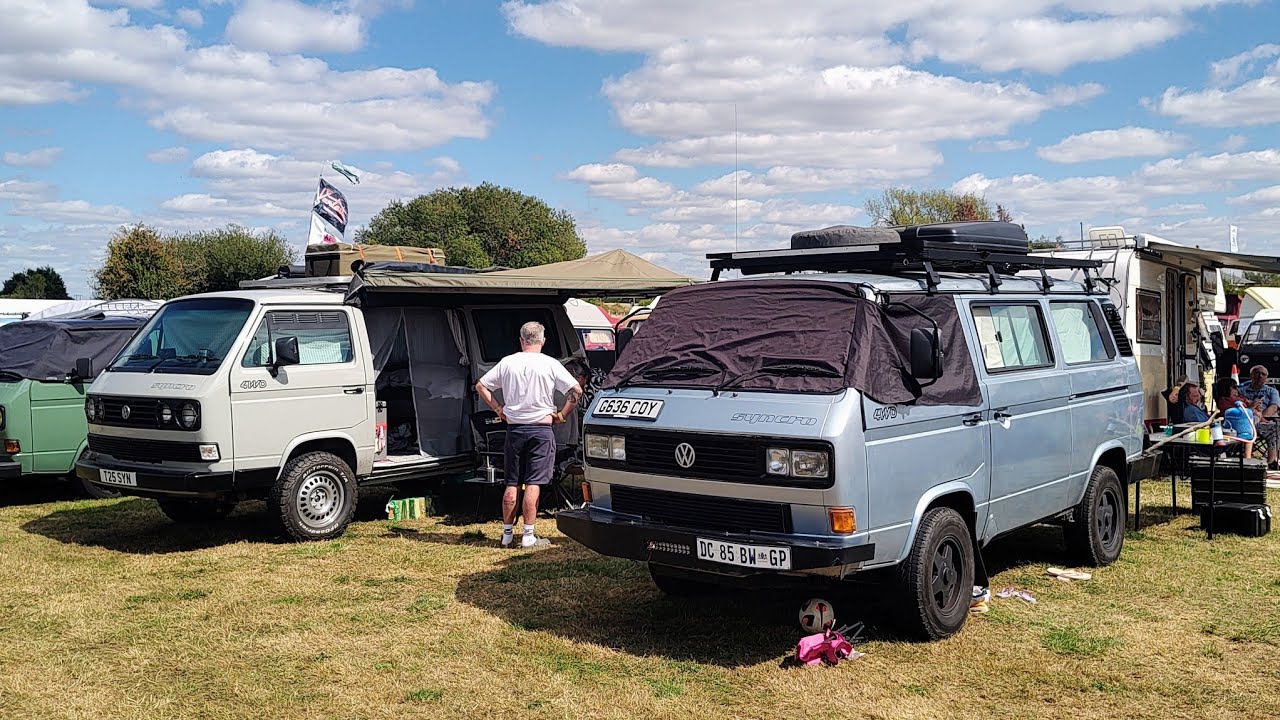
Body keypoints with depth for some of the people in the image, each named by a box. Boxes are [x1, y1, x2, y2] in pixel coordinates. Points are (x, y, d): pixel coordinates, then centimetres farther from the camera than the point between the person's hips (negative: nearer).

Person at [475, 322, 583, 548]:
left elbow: (481, 386, 7)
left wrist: (498, 409, 10)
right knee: (533, 484, -2)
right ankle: (528, 536, -2)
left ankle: (507, 533, 16)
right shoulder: (550, 364, -5)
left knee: (512, 484, 10)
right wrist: (562, 415, 0)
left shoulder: (507, 362, 3)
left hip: (514, 428, 3)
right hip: (541, 429, -3)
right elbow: (576, 390, -10)